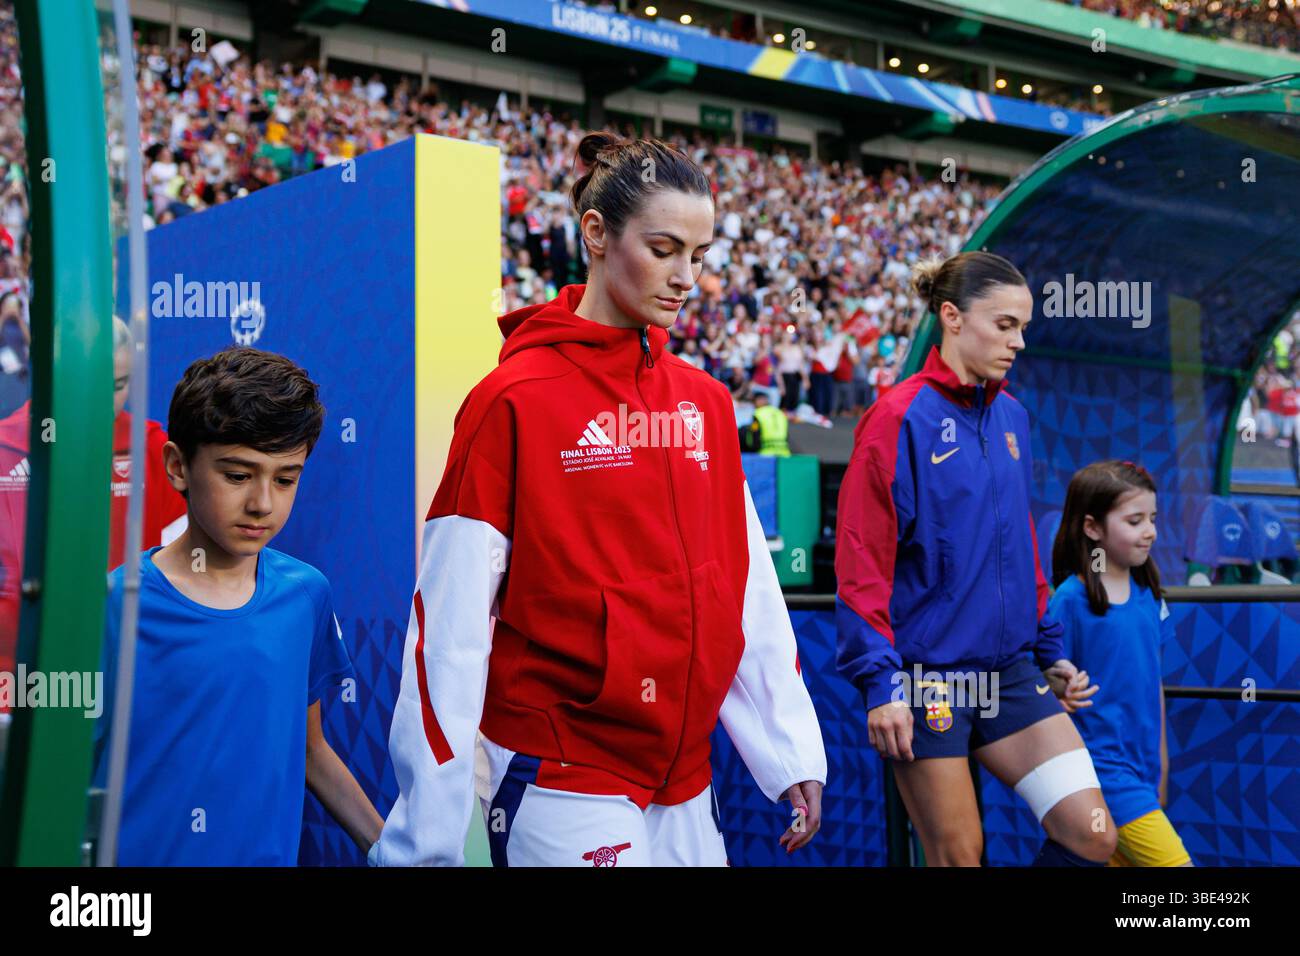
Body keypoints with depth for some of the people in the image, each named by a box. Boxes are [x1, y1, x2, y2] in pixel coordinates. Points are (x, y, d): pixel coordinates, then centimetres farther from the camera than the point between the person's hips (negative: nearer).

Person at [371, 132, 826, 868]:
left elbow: (753, 592, 9)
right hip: (562, 782, -6)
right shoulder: (514, 400, -11)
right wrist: (429, 840, -11)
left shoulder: (707, 403, 6)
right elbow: (449, 624, -12)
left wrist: (792, 752, 6)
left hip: (686, 781, 6)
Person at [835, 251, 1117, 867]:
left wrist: (1049, 647, 19)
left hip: (1007, 675, 6)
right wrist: (879, 682, -18)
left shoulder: (1011, 417, 10)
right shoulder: (901, 418, -11)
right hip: (927, 675, -6)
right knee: (959, 858, 3)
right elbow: (862, 563, -13)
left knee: (1094, 837, -1)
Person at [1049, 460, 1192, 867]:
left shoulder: (1148, 594, 8)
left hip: (1141, 762, 7)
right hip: (1103, 765, -7)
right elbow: (1052, 688, -10)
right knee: (1172, 859, -13)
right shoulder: (1070, 600, -12)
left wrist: (1161, 764, 18)